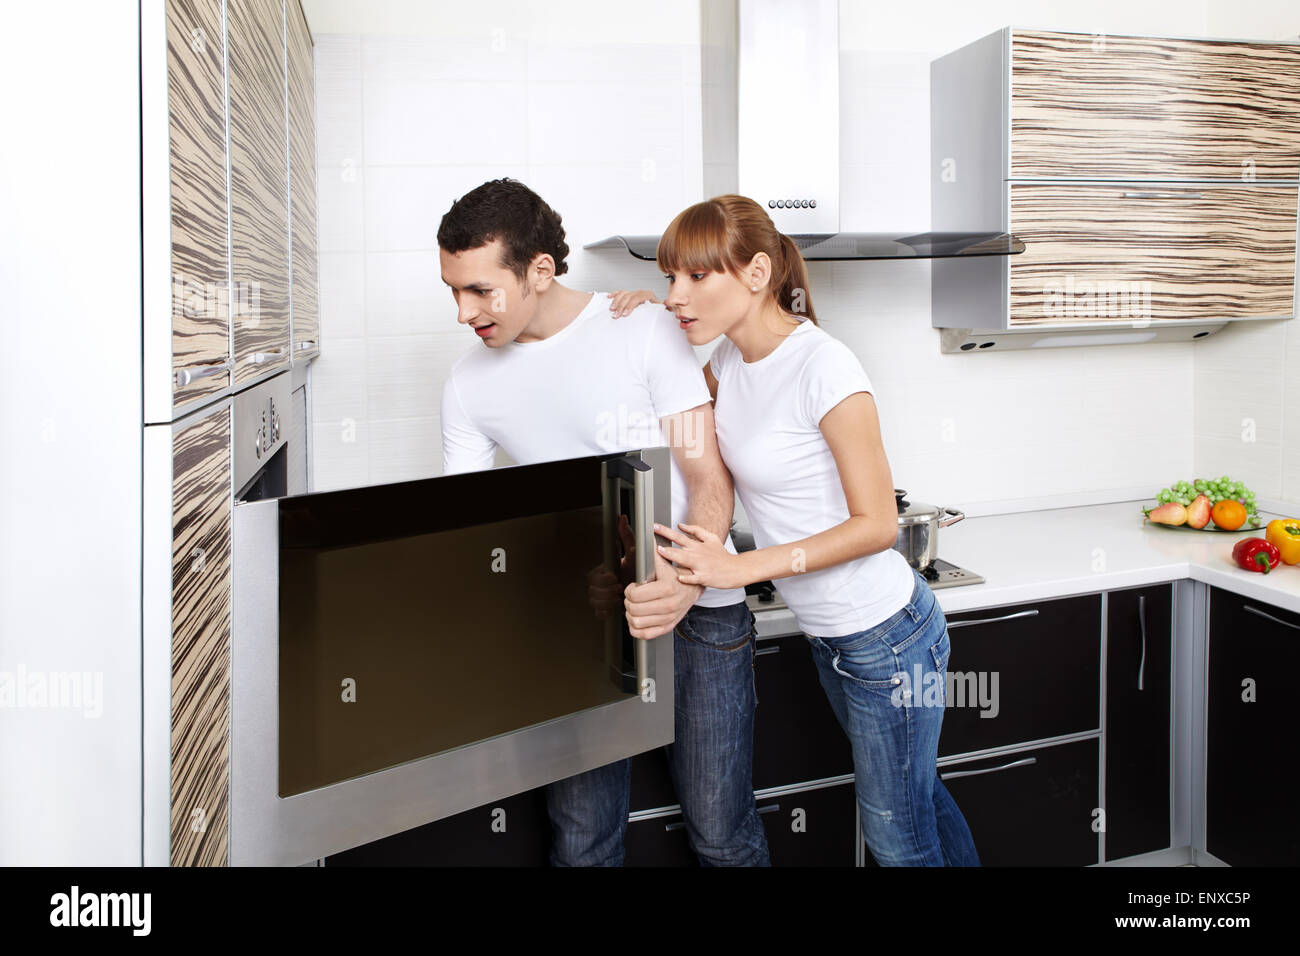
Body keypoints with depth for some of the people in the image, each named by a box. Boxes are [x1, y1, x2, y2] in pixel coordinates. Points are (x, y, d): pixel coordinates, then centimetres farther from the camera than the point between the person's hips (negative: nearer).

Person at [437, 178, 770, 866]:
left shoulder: (644, 331, -7)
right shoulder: (470, 384, 4)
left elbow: (709, 478, -9)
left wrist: (687, 583, -28)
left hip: (696, 609, -3)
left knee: (720, 831, 5)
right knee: (581, 840, 7)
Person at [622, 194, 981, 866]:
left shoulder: (823, 366, -24)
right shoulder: (730, 359, 0)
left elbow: (877, 524, -22)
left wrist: (747, 566, -26)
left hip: (886, 633, -8)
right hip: (829, 635, 8)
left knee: (898, 838, 9)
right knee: (916, 796, 26)